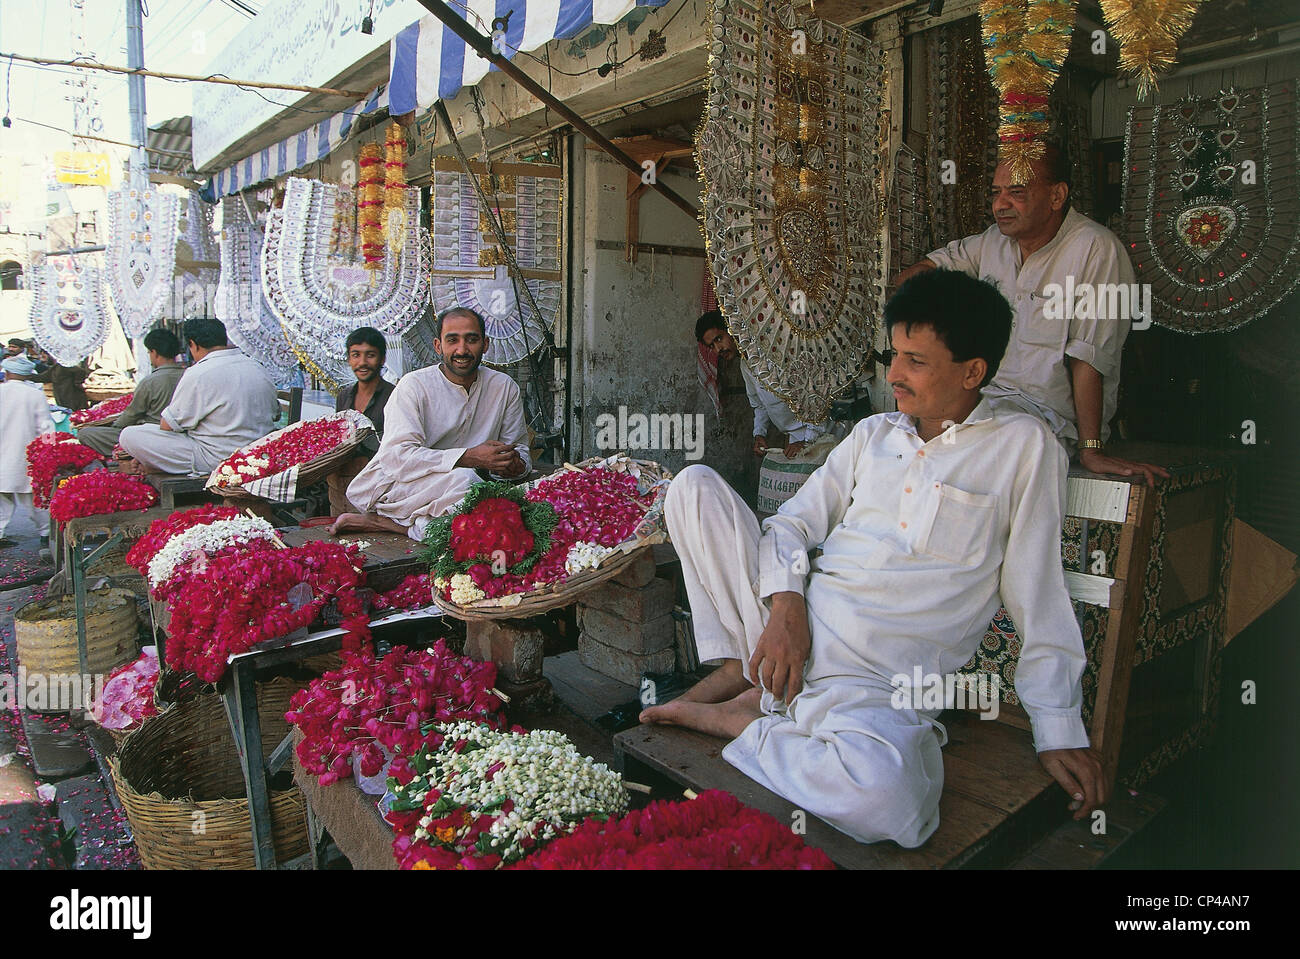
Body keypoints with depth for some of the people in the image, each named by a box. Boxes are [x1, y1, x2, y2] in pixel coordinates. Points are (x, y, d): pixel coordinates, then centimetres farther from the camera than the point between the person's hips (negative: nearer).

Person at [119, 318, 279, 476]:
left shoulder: (198, 375, -17)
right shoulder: (258, 368, 3)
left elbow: (167, 425, -8)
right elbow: (275, 413, 15)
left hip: (216, 460, -8)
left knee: (129, 436, -8)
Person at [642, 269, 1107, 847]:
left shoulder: (1023, 446, 1)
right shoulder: (873, 434, 15)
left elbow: (1038, 598, 2)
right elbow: (793, 521, 11)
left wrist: (1060, 731, 1)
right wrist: (785, 603, -9)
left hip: (877, 681, -4)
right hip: (786, 622, 5)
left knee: (888, 797, -38)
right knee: (694, 484, -1)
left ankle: (741, 720, -9)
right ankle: (738, 666, 0)